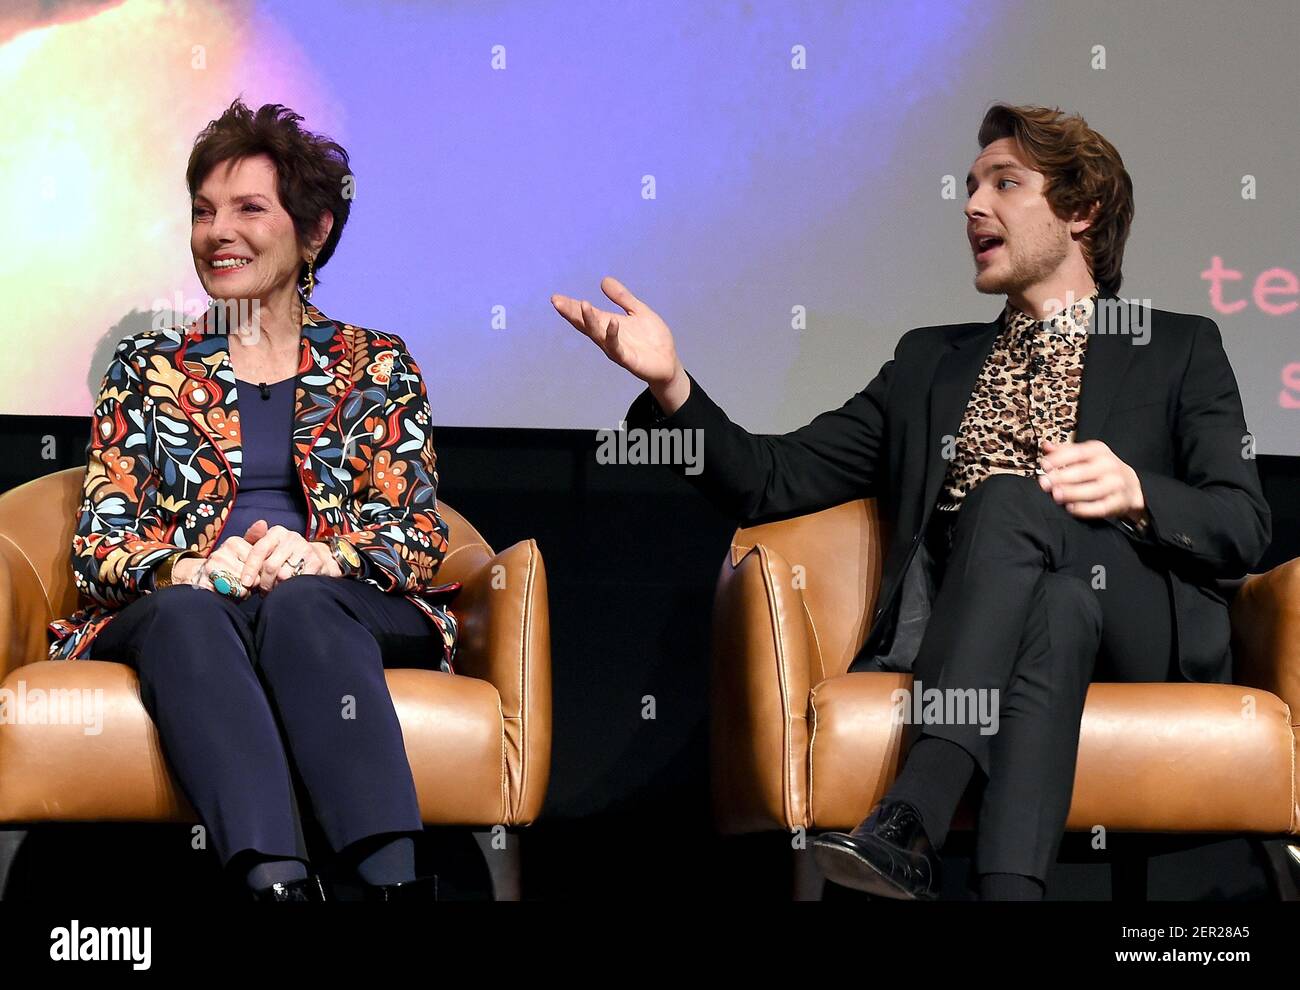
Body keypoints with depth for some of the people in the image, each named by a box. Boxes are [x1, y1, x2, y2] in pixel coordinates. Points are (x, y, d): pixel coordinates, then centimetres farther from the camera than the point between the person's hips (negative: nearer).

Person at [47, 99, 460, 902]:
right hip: (179, 618, 1)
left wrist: (324, 558, -17)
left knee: (296, 604, -36)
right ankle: (275, 878, -57)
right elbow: (99, 543, 8)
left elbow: (419, 534, 6)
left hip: (341, 613, 0)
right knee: (184, 611, -35)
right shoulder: (148, 370, 19)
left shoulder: (377, 366, 18)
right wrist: (189, 569, -16)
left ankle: (394, 877, -54)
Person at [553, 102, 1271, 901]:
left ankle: (913, 820, -46)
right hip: (959, 643, 2)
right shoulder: (931, 362, 26)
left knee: (1008, 497, -31)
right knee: (1054, 612, -34)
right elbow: (776, 481, 15)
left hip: (1136, 638, -1)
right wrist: (672, 386, -3)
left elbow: (1245, 527, 6)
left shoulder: (1179, 351, 18)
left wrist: (1135, 493, -16)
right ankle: (1010, 885, -48)